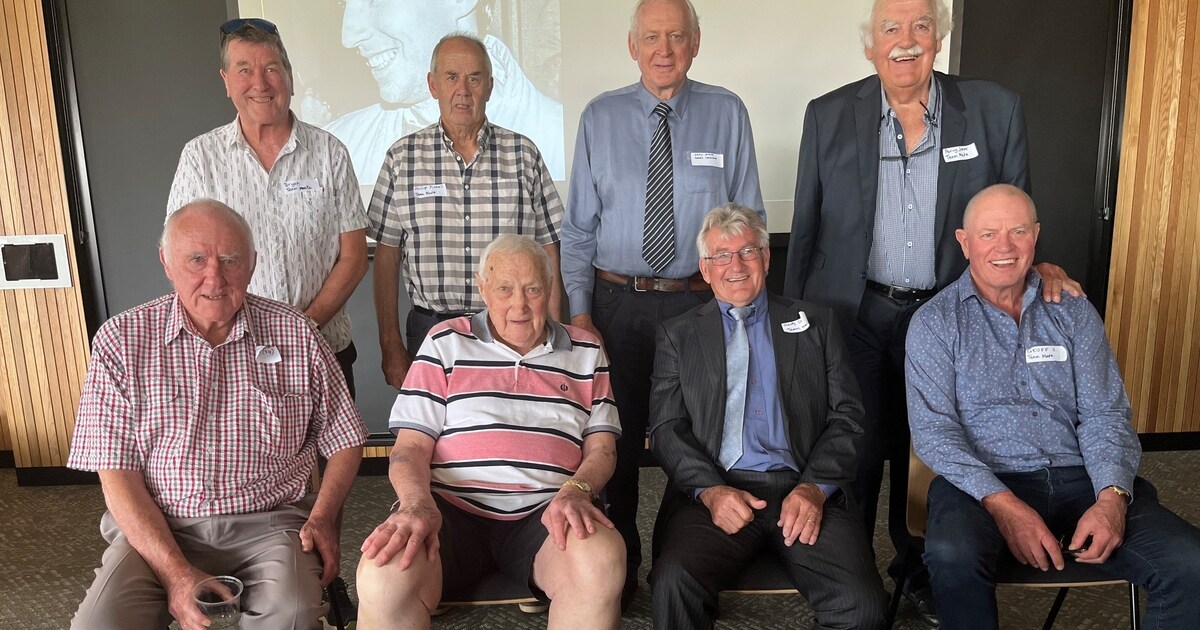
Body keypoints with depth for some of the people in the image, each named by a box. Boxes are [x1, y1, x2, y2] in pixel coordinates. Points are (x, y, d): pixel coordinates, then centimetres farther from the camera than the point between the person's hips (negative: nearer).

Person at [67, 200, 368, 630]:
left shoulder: (296, 335, 2)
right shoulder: (120, 341, 1)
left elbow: (344, 441, 10)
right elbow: (116, 473, -3)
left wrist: (322, 518, -6)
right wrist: (175, 573, -14)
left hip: (271, 522, -1)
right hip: (158, 528, 1)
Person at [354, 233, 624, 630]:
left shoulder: (585, 352, 14)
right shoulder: (446, 342, 10)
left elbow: (601, 446, 11)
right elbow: (411, 445, 5)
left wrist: (576, 491, -12)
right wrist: (417, 503, -16)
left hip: (543, 512, 2)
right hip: (451, 506, -1)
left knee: (601, 562, -32)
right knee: (384, 576, -34)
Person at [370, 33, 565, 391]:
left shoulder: (523, 155, 2)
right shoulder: (402, 158, 2)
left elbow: (548, 252, 3)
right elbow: (386, 254, 3)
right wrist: (391, 347, 0)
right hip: (430, 328, 0)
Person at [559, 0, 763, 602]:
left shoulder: (727, 114, 1)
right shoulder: (600, 117, 2)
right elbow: (578, 227, 2)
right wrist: (579, 313, -4)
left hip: (700, 302, 0)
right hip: (616, 302, 1)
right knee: (616, 440, 9)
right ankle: (618, 569, 30)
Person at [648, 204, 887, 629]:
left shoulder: (815, 324, 17)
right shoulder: (678, 335, 16)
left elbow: (847, 417, 10)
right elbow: (666, 428, 6)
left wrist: (815, 488, -7)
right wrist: (709, 490, -12)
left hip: (804, 491, 1)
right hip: (715, 492, -1)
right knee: (674, 584, -30)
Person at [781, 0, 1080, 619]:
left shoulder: (995, 109, -1)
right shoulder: (829, 116, -2)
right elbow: (806, 228, 2)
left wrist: (1035, 265, -7)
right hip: (854, 317, -1)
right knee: (858, 451, 7)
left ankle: (918, 569, 38)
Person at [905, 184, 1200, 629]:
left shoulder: (1074, 312, 13)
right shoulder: (935, 322, 3)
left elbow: (1104, 416, 8)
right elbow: (933, 430, -6)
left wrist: (1112, 497, -11)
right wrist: (1002, 504, -19)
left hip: (1079, 477, 3)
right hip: (982, 481, -3)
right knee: (953, 556, -35)